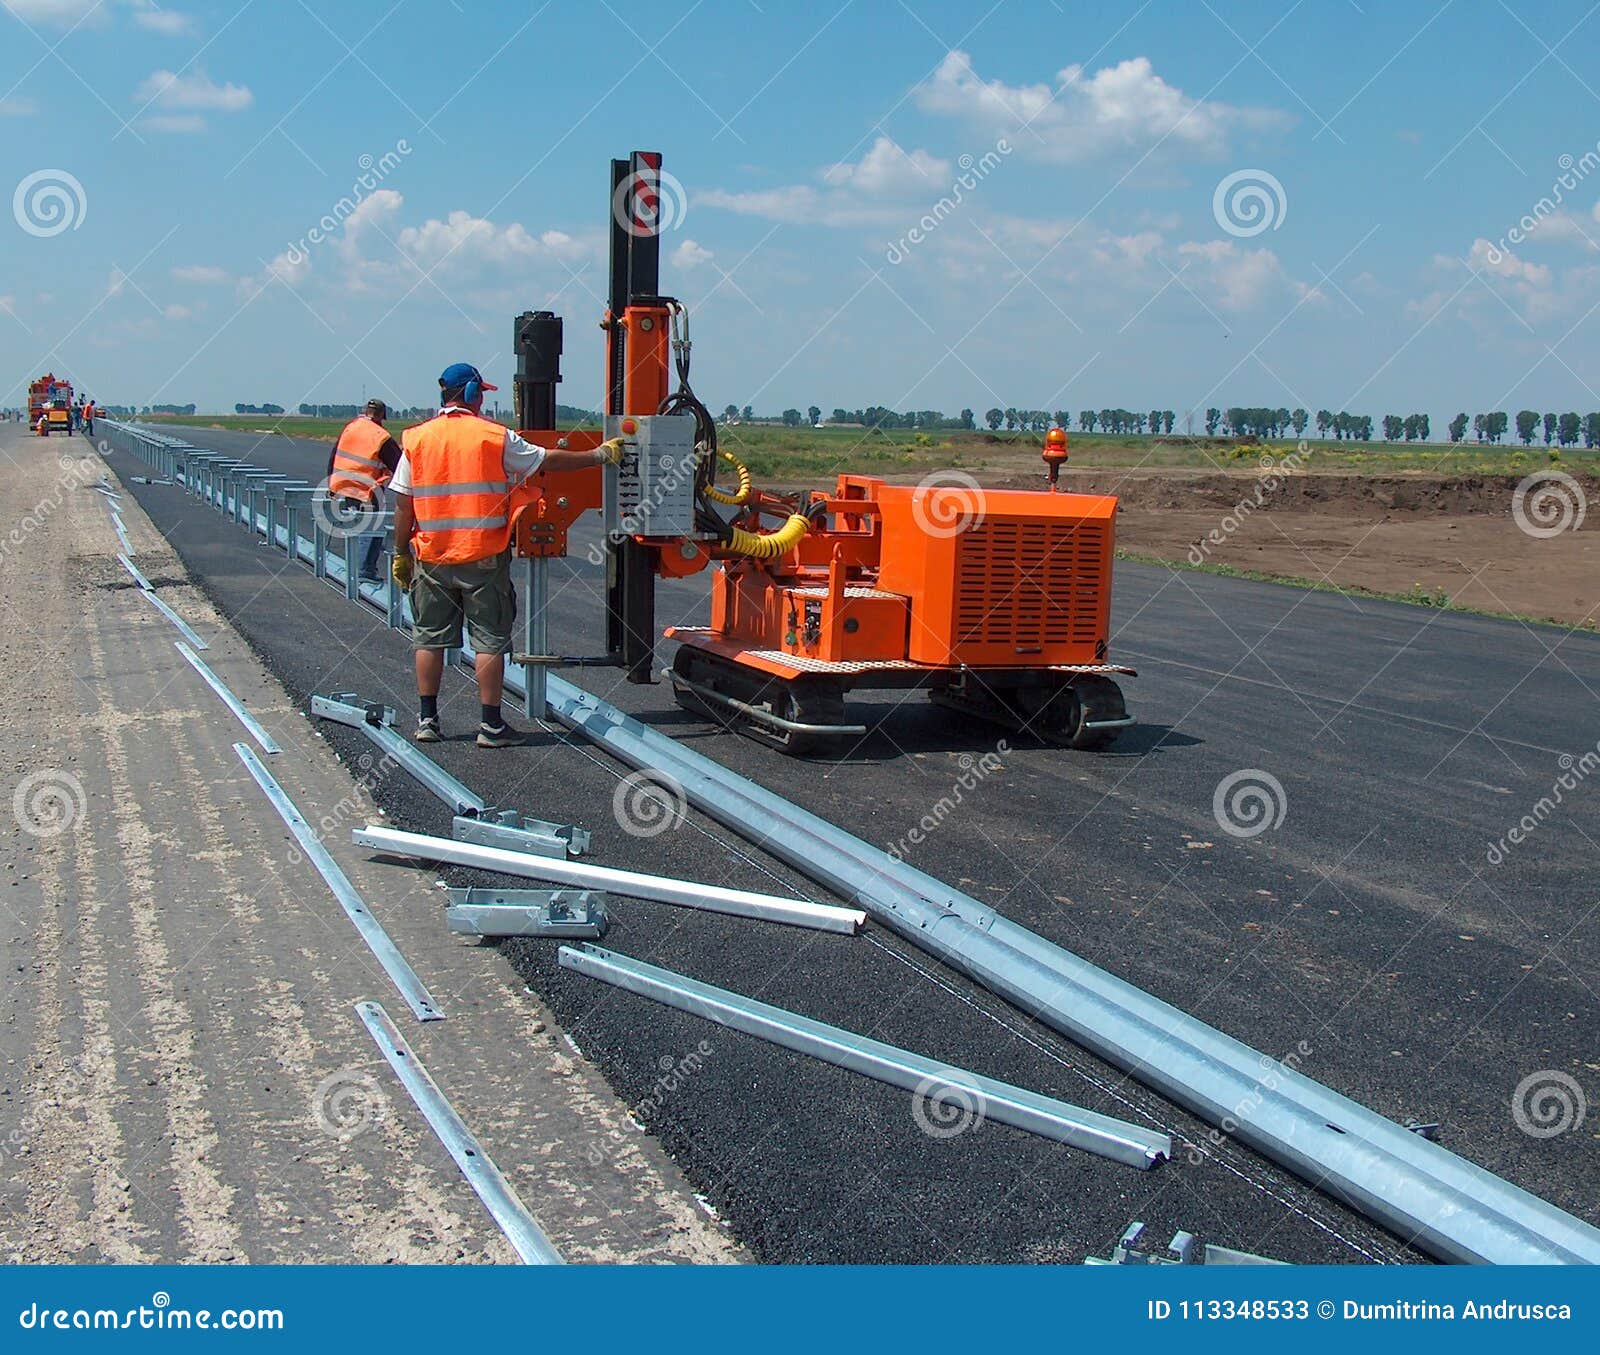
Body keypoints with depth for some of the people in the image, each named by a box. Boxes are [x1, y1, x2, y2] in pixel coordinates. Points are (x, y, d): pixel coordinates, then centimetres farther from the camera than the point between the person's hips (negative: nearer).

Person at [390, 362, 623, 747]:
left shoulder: (416, 439, 3)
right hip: (484, 557, -3)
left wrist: (401, 554, 12)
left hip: (430, 559, 3)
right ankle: (491, 725, 5)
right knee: (490, 641, 3)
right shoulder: (496, 437, -5)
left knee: (430, 639, 12)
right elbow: (549, 461, 1)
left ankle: (427, 720, 16)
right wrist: (600, 456, 13)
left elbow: (403, 506, 3)